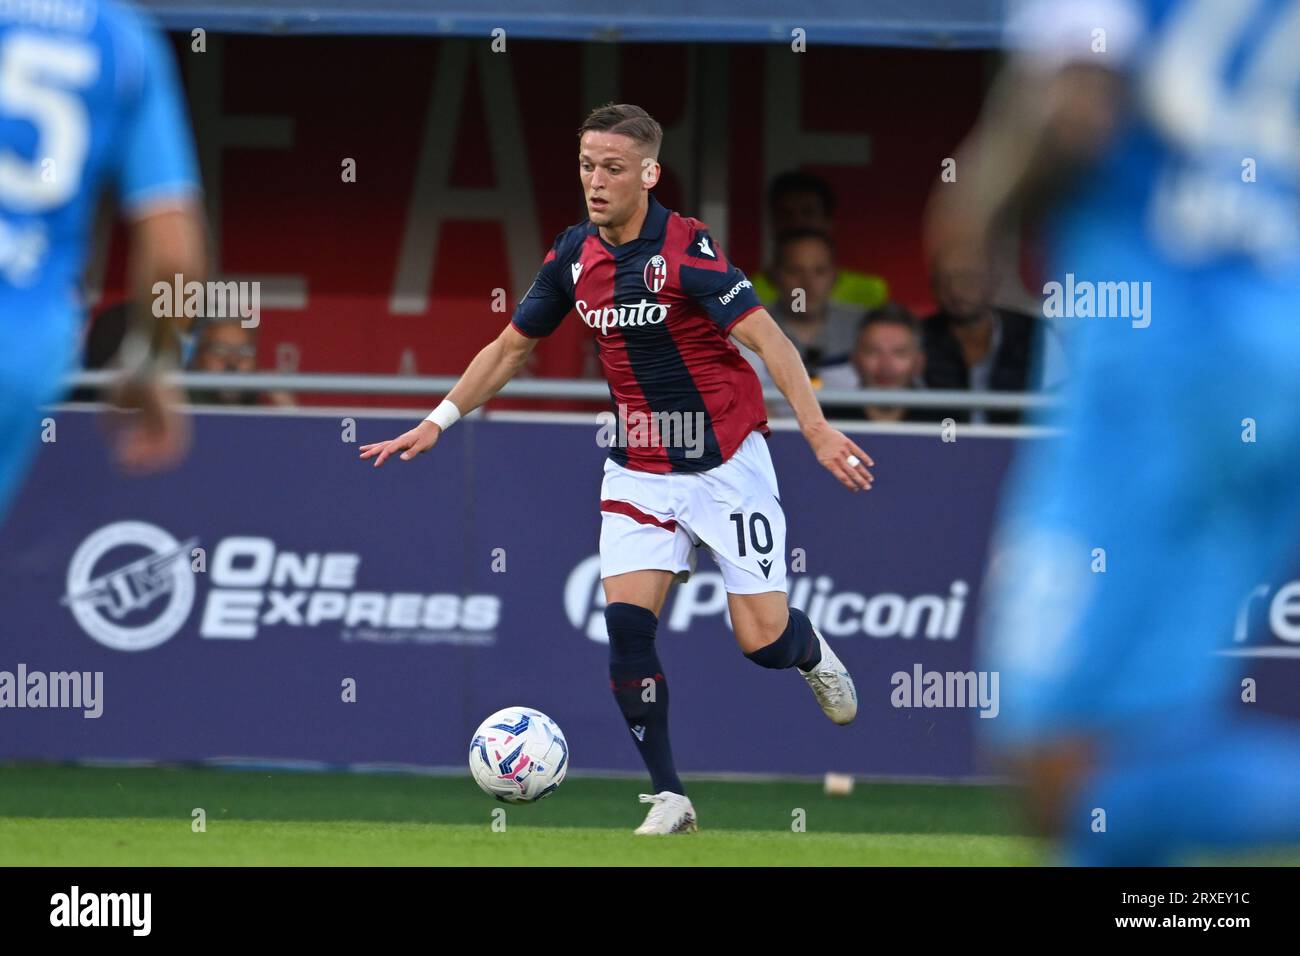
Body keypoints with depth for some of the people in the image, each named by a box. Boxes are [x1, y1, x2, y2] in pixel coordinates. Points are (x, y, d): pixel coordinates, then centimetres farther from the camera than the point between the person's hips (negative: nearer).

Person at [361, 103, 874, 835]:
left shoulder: (687, 248, -18)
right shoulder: (575, 255, 1)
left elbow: (767, 338, -24)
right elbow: (511, 347, 14)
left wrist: (817, 429, -35)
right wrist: (438, 422, 12)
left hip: (725, 461, -5)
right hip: (639, 469, 5)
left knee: (763, 639, -7)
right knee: (627, 623, -12)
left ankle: (812, 653, 32)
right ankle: (669, 798, -2)